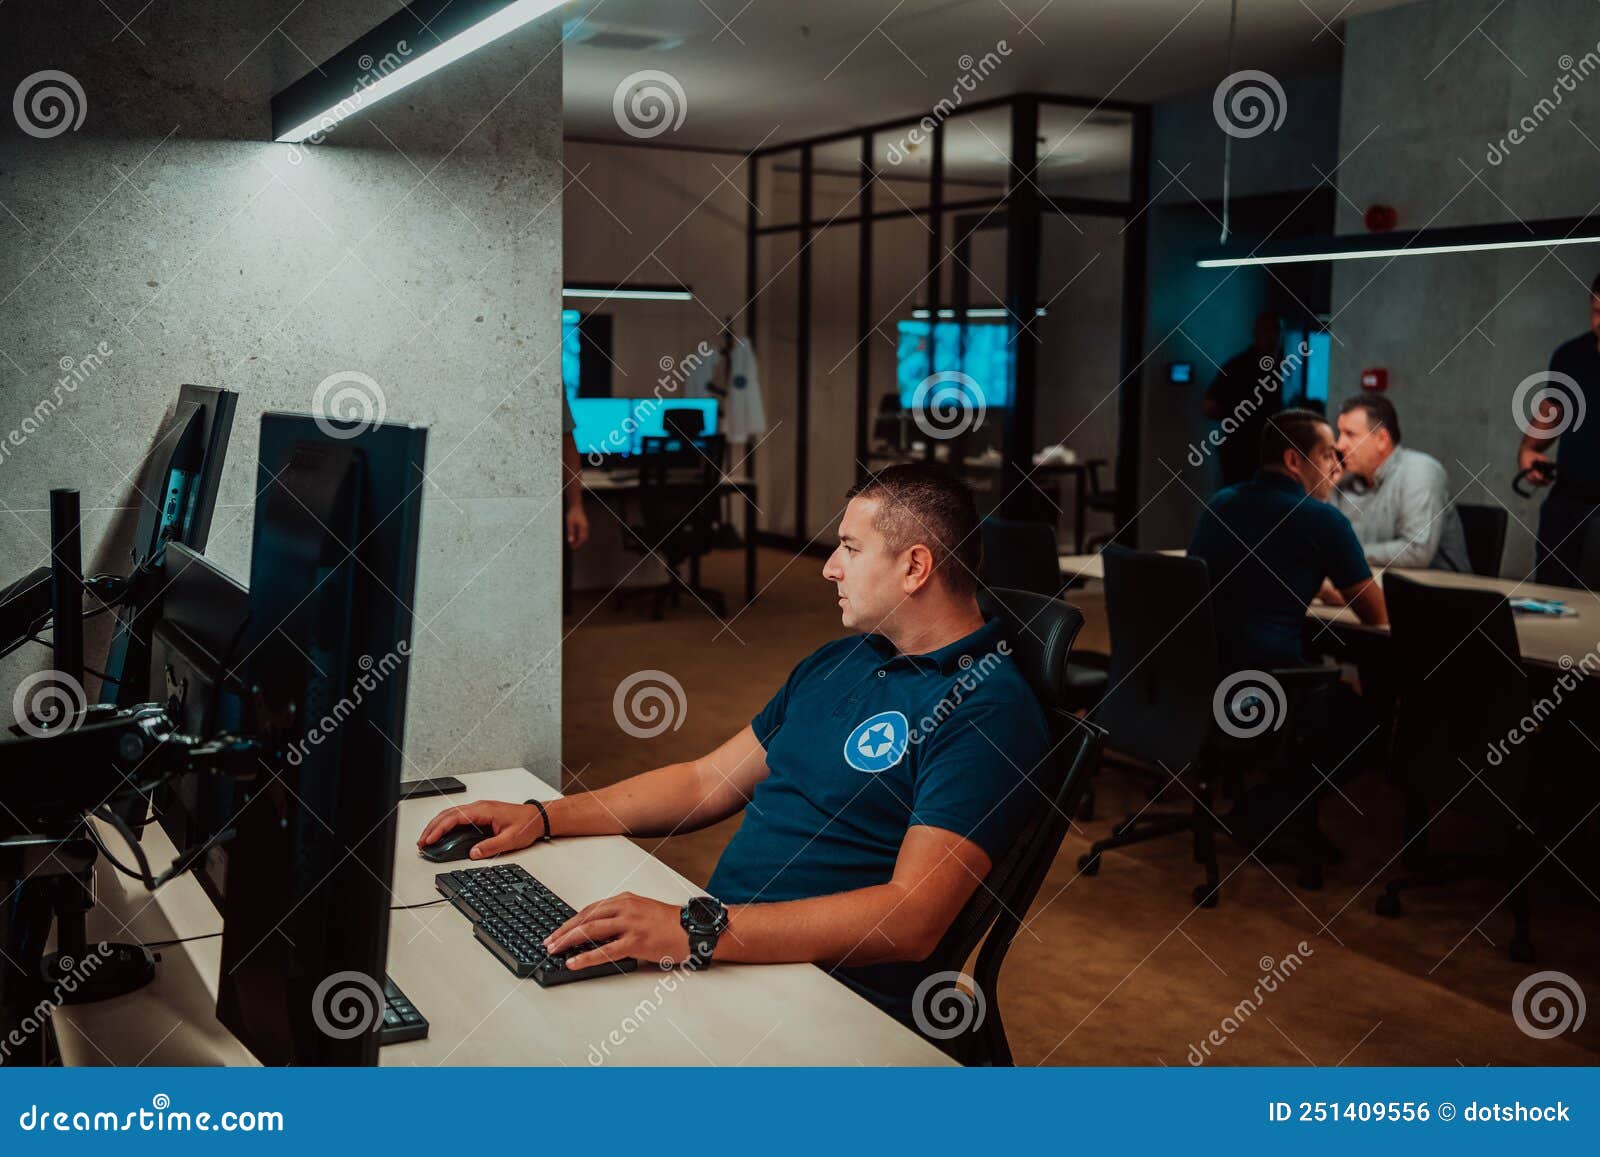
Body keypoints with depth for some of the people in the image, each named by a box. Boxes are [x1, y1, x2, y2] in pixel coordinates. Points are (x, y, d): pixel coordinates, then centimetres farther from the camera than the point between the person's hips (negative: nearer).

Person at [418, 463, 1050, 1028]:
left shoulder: (987, 707, -13)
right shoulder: (834, 661, 17)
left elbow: (911, 917, -23)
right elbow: (707, 782, 22)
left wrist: (700, 929, -30)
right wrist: (543, 817, 13)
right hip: (711, 946, 8)